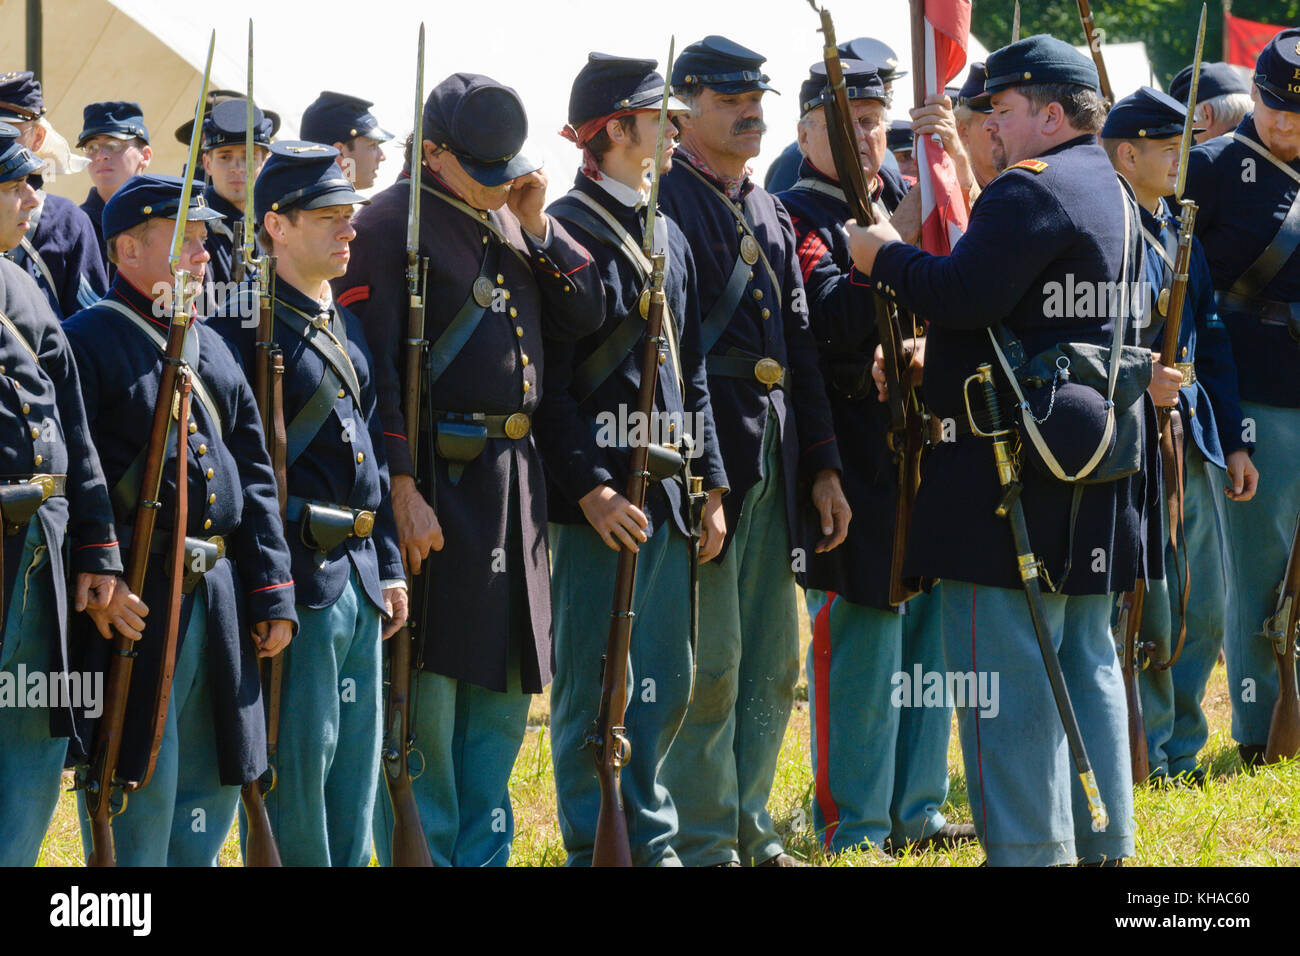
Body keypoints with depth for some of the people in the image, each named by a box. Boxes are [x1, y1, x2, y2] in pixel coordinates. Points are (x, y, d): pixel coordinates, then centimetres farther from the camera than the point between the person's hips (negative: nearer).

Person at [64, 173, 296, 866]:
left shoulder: (211, 349, 18)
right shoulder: (87, 342, -6)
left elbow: (255, 479, 18)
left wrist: (273, 594, 10)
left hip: (219, 601, 8)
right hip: (136, 608, -8)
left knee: (208, 808, 13)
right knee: (137, 813, -6)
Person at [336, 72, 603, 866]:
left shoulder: (512, 219, 15)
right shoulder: (392, 222, -8)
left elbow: (586, 316, 13)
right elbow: (372, 368, -14)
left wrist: (538, 226, 0)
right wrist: (401, 490, -20)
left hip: (514, 474, 8)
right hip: (436, 478, -8)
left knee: (504, 684, 12)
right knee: (427, 687, -5)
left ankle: (484, 852, 20)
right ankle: (421, 855, 1)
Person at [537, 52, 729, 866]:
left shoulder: (669, 237, 16)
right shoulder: (563, 232, -9)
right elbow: (549, 382, -14)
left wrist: (711, 487, 13)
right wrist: (591, 488, -20)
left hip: (668, 499, 8)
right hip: (599, 504, -8)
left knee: (667, 684, 12)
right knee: (593, 688, -1)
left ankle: (650, 838, 22)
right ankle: (598, 846, 5)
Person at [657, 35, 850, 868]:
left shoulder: (772, 214, 18)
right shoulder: (663, 204, -7)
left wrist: (822, 466, 13)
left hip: (776, 462, 8)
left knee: (774, 662, 11)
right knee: (710, 660, -5)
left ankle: (750, 828, 21)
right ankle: (704, 843, 2)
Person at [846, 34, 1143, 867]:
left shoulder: (1031, 190, -14)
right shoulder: (1112, 194, 17)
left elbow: (967, 295, -24)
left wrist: (886, 258, -9)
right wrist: (939, 361, 19)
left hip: (1012, 470, -10)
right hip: (1092, 452, 10)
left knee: (1005, 672, -7)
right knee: (1086, 662, 14)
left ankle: (1028, 849, -8)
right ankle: (1103, 842, 18)